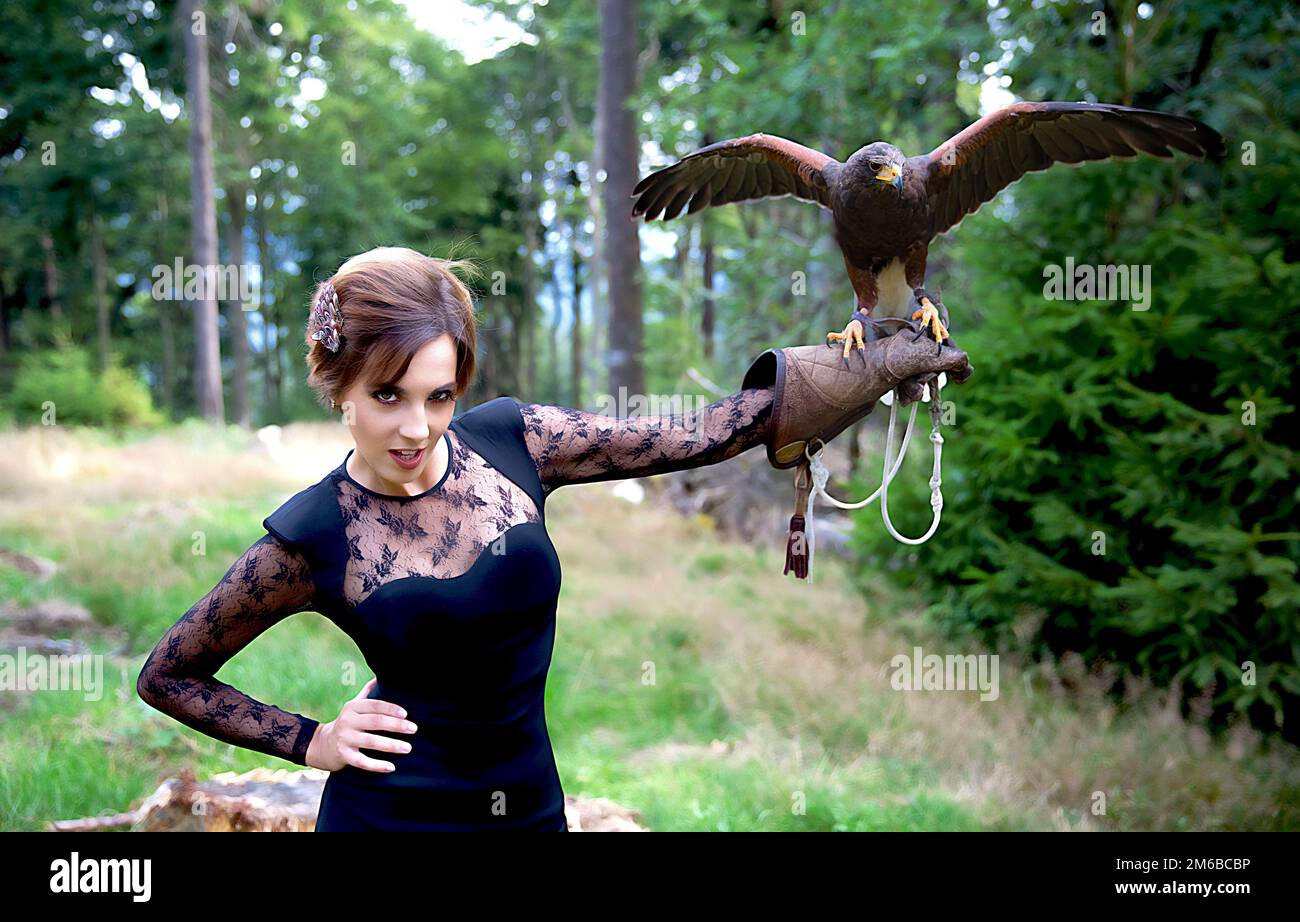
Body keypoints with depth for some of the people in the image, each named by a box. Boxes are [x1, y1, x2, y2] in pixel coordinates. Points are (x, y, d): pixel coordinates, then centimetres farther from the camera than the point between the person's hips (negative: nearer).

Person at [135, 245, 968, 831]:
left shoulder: (512, 442, -6)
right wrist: (311, 743, -6)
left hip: (531, 804, 4)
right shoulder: (312, 538, -13)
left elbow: (697, 439, -5)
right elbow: (168, 676, -1)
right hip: (390, 810, -3)